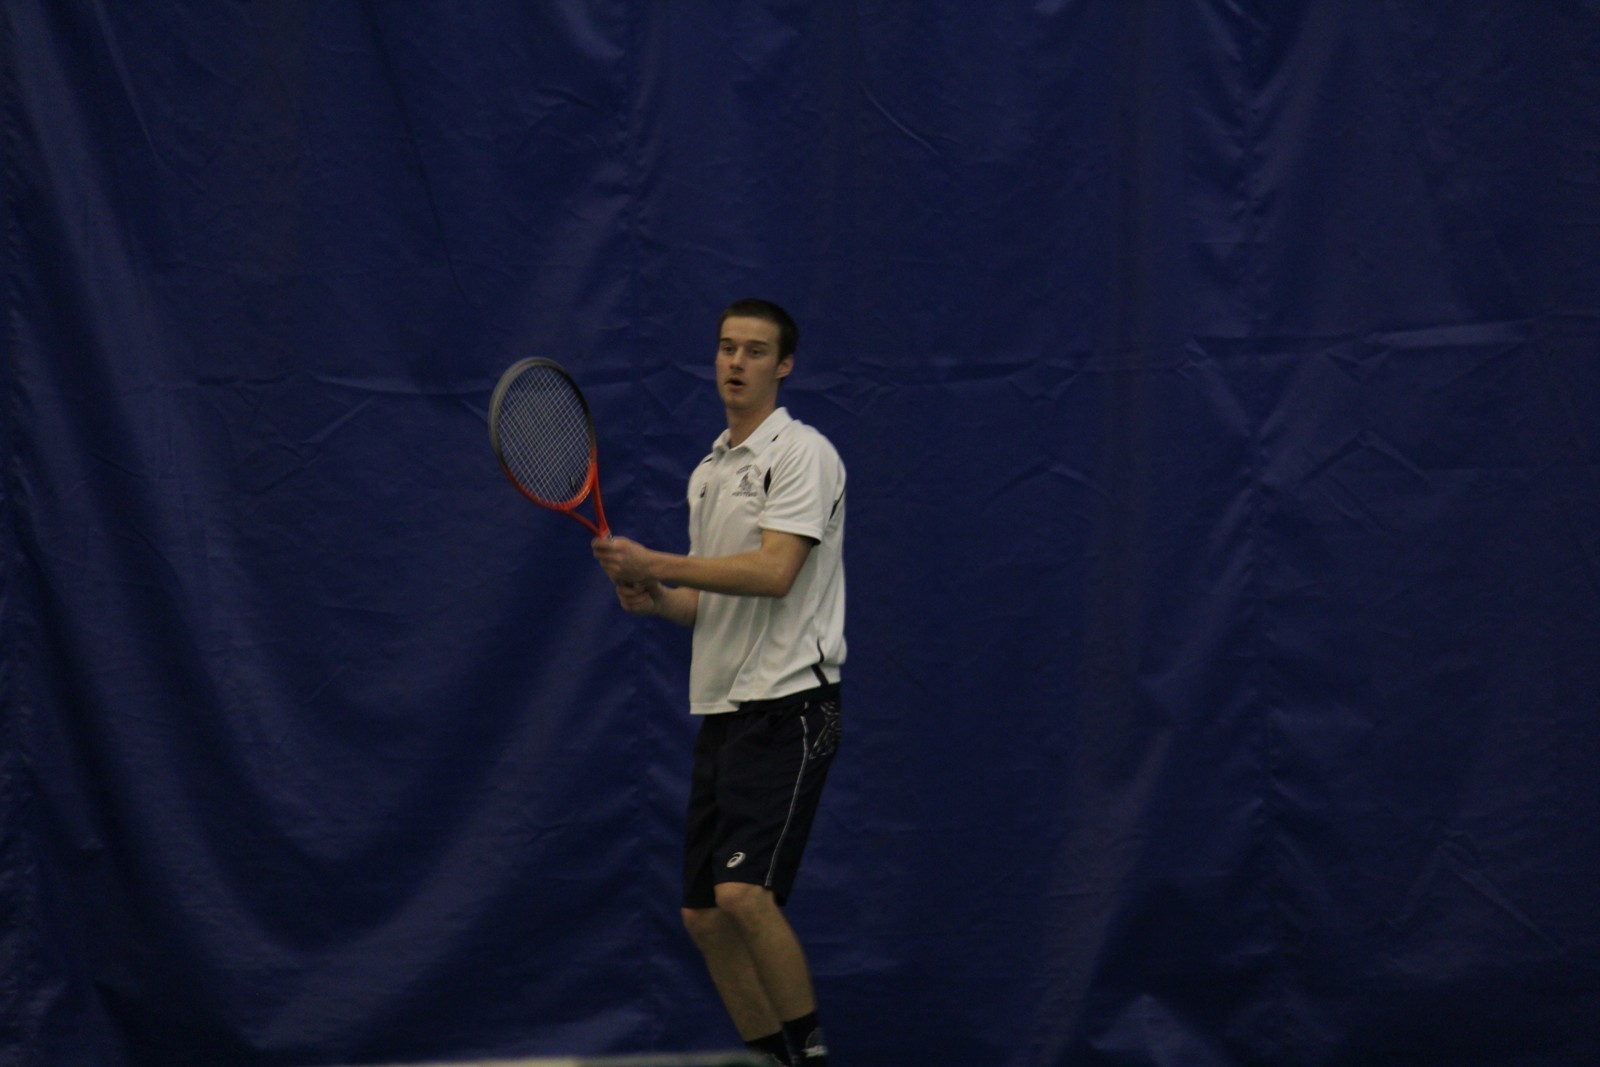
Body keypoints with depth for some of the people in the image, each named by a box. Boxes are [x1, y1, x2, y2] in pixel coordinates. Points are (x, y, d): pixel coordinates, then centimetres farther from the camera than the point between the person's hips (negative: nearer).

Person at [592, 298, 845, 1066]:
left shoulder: (801, 454, -6)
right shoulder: (708, 472, 19)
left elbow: (773, 572, -19)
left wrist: (658, 563, -19)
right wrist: (656, 598, 3)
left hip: (786, 706, -9)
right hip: (722, 711, 9)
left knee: (745, 895, -21)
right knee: (704, 916, 6)